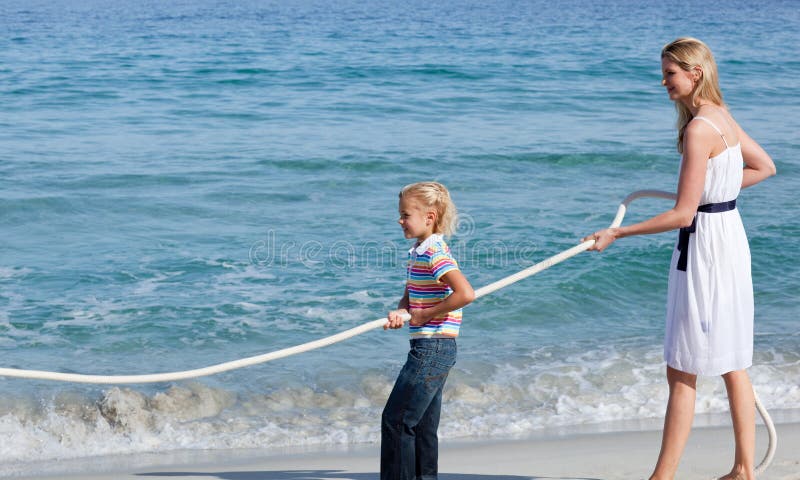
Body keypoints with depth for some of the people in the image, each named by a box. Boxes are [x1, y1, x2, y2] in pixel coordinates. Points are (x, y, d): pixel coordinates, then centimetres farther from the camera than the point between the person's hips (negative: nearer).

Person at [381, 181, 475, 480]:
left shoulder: (434, 253, -17)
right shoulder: (417, 253, 14)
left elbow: (465, 293, -28)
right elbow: (410, 297, 23)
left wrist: (425, 314, -18)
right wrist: (401, 312, 0)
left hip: (432, 349, -10)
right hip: (434, 350, 10)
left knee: (396, 420, -7)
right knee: (422, 426, 14)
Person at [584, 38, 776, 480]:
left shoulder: (698, 129, -21)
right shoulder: (723, 117, 8)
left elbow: (683, 215, -23)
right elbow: (765, 167, 23)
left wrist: (616, 233, -18)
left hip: (705, 244, -10)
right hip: (729, 236, 10)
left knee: (682, 371, -3)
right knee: (732, 364, 15)